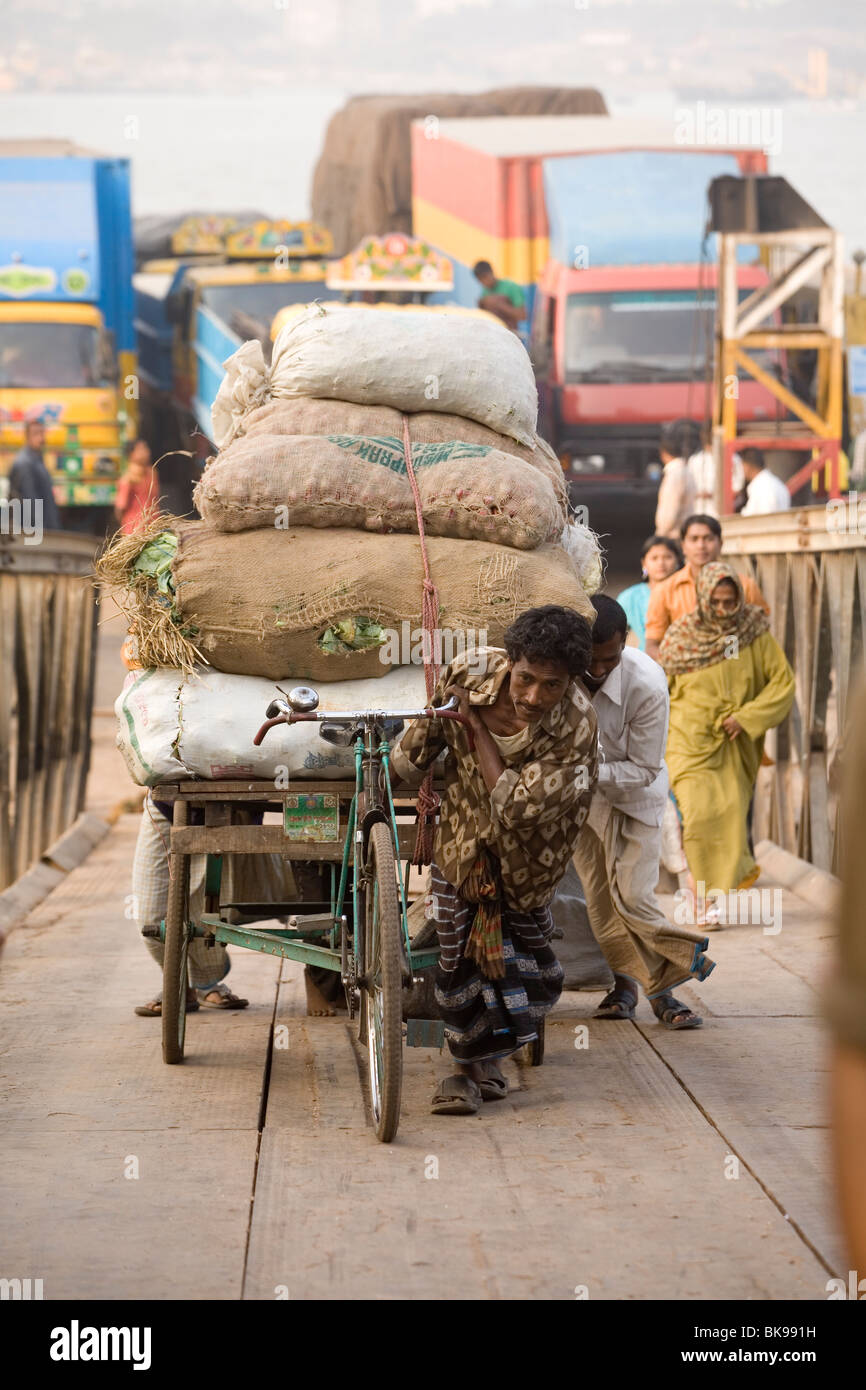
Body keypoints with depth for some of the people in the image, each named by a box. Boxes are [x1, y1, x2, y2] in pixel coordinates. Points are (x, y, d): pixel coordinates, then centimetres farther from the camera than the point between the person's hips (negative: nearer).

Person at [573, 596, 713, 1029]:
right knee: (599, 896, -1)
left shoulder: (647, 686, -31)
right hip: (584, 794, 2)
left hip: (635, 793, -2)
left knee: (633, 895, -12)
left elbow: (644, 770, -22)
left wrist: (591, 771, -35)